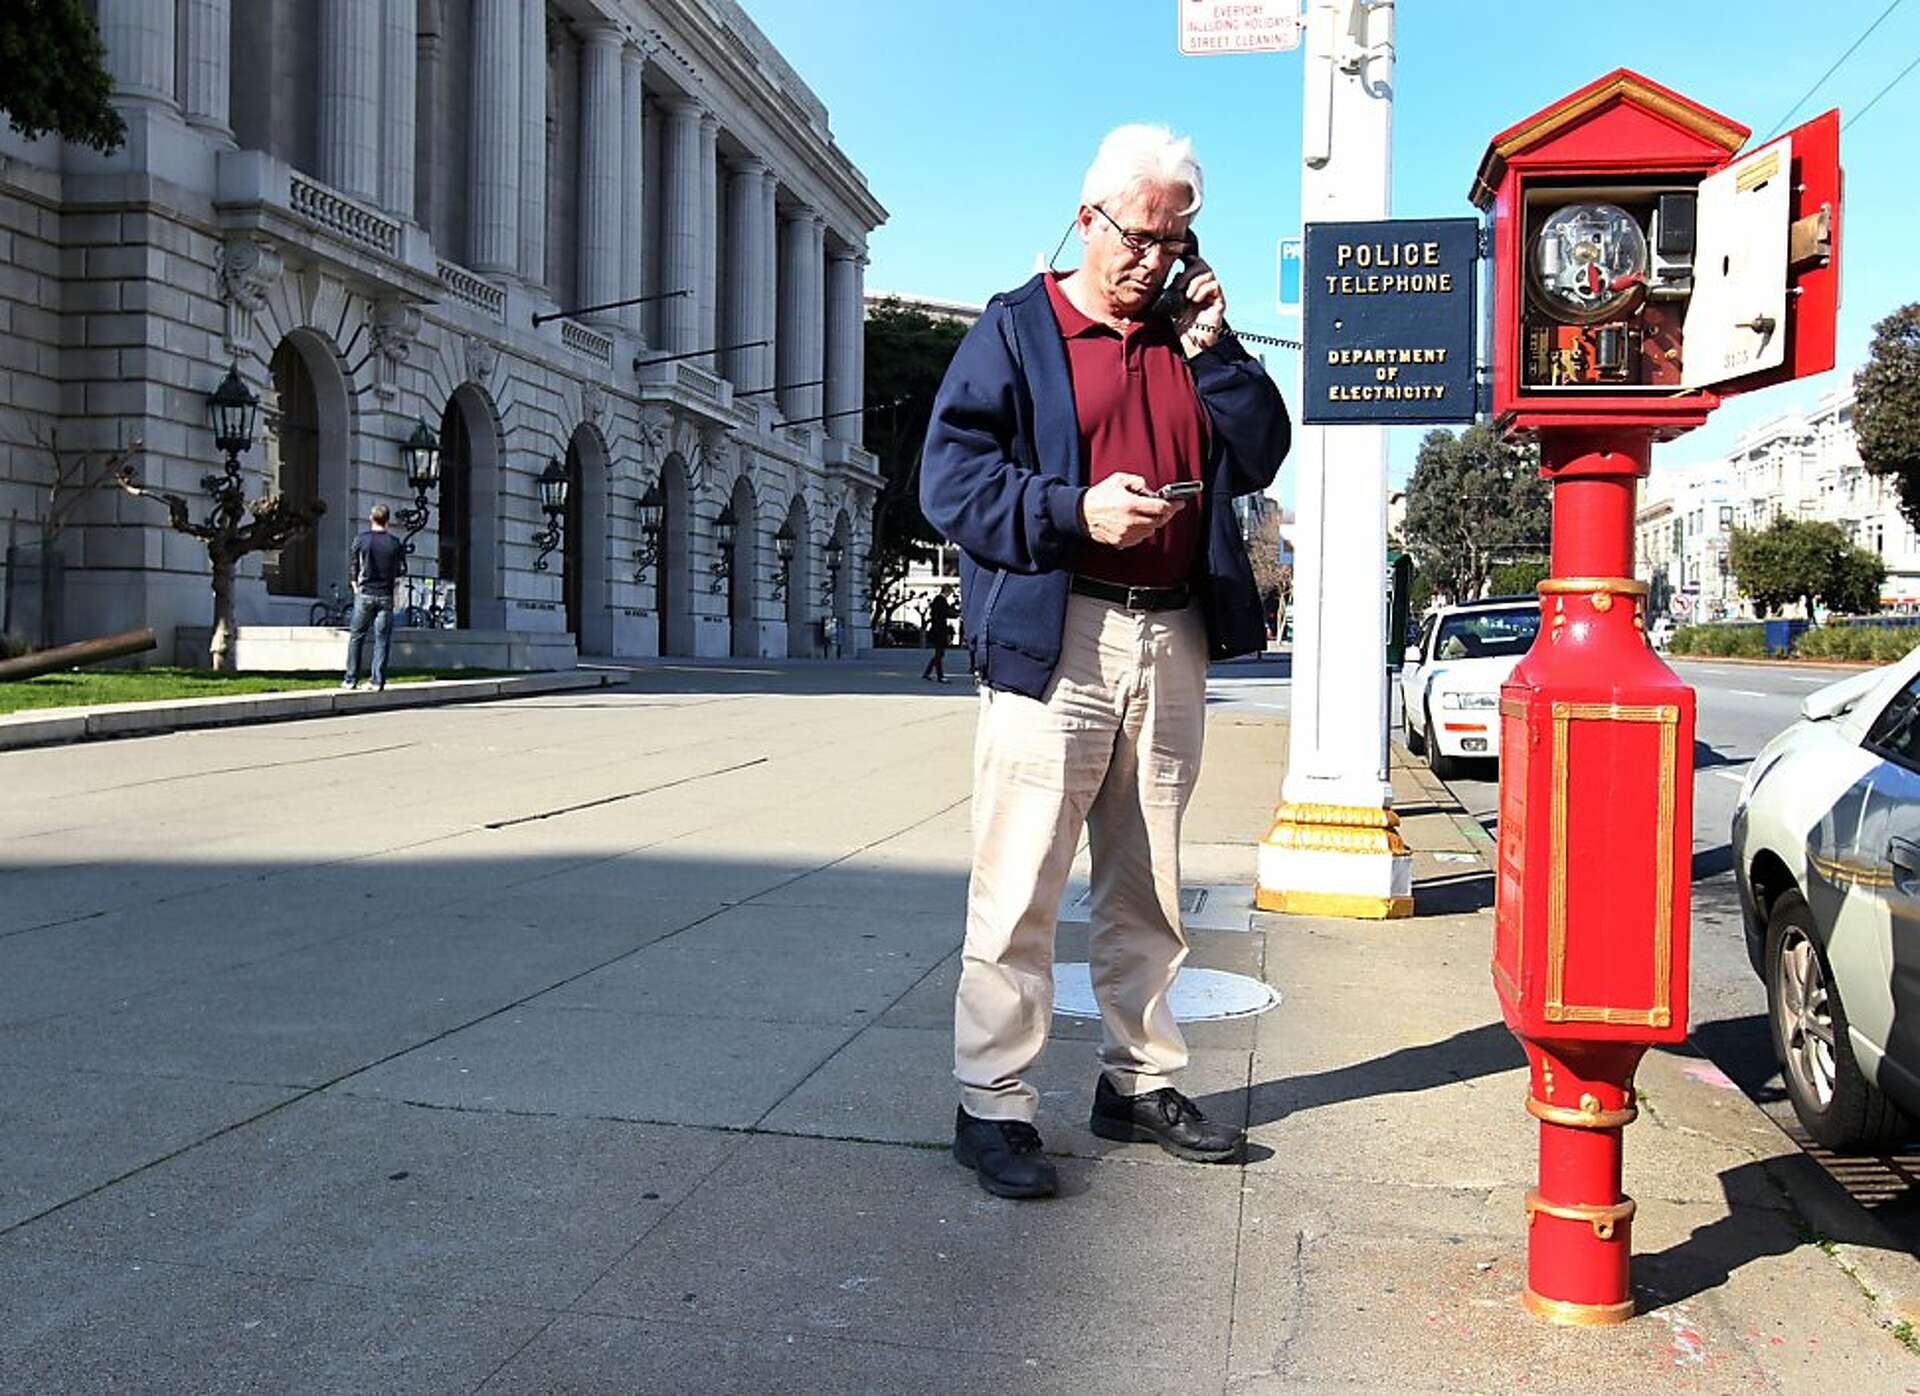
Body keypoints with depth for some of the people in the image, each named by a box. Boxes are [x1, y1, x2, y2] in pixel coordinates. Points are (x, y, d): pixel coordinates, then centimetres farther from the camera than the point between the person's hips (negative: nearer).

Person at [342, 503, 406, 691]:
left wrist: (355, 584, 15)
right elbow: (402, 570, 2)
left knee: (356, 637, 9)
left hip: (365, 593, 0)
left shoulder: (361, 539, -3)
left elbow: (352, 565, 1)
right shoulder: (395, 543, -2)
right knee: (382, 639, 4)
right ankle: (377, 680, 0)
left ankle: (351, 679, 8)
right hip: (386, 596, 0)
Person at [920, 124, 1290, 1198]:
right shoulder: (1017, 329, 4)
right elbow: (951, 477, -5)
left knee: (1148, 889, 13)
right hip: (1056, 640, -5)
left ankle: (1142, 1081, 24)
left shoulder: (1192, 335, 18)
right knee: (1021, 885, -7)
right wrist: (1075, 510, -17)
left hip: (1175, 641, 5)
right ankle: (995, 1104, 2)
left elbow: (1261, 460, 11)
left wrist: (1214, 349, 1)